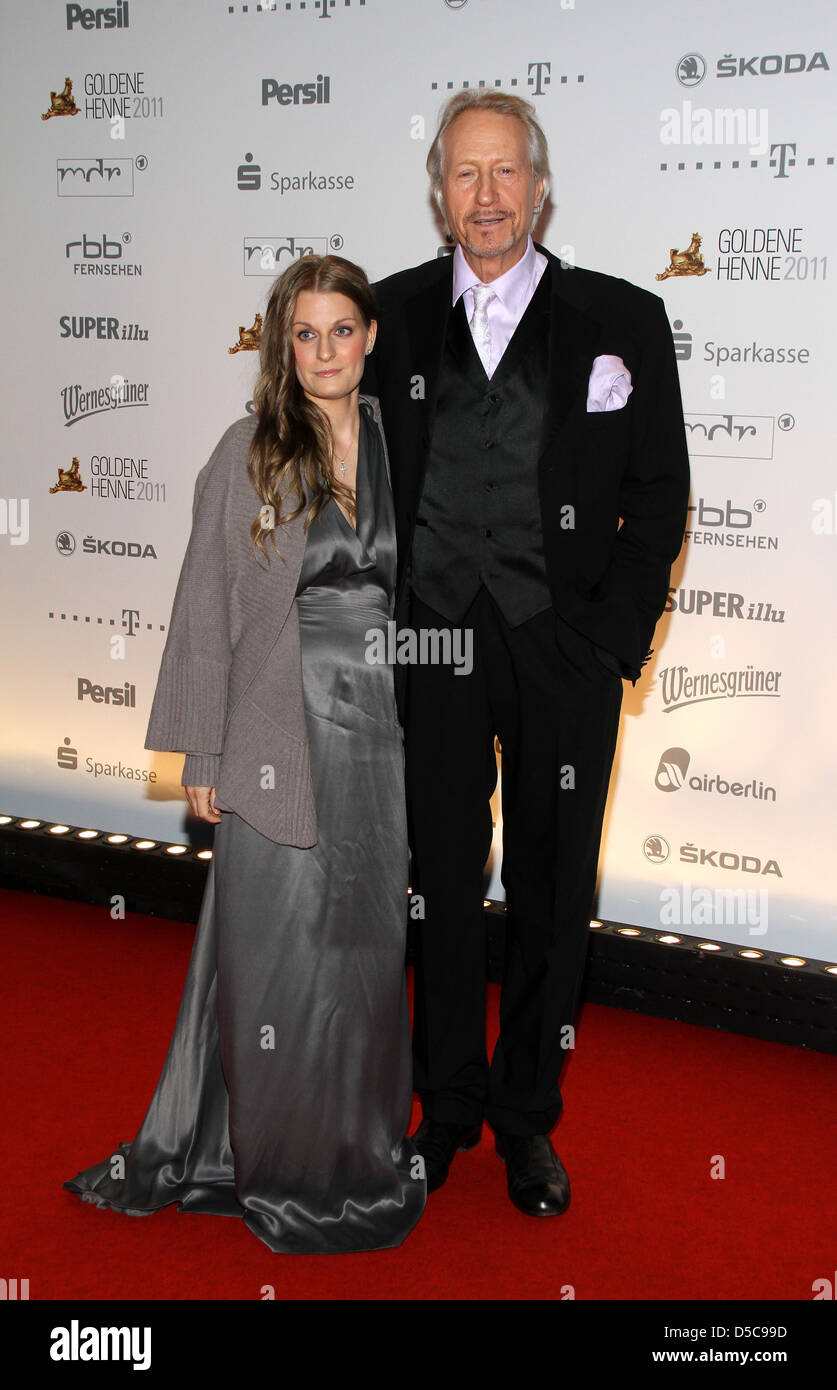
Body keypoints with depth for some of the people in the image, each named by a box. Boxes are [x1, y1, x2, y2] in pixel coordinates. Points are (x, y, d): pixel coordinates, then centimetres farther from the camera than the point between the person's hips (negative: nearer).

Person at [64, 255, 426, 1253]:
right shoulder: (247, 452, -1)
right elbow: (206, 606, -1)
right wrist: (202, 755, -5)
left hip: (382, 733, 3)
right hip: (278, 735, -2)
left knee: (370, 947, 10)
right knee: (272, 953, 3)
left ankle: (362, 1153, 28)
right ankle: (274, 1170, 22)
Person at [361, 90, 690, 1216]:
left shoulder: (623, 319, 1)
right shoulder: (394, 315, 5)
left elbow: (660, 496, 3)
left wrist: (615, 638, -5)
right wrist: (379, 629, 1)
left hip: (564, 650, -1)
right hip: (433, 646, 1)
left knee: (552, 894, 8)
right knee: (443, 881, 10)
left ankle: (527, 1115, 26)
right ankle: (447, 1104, 28)